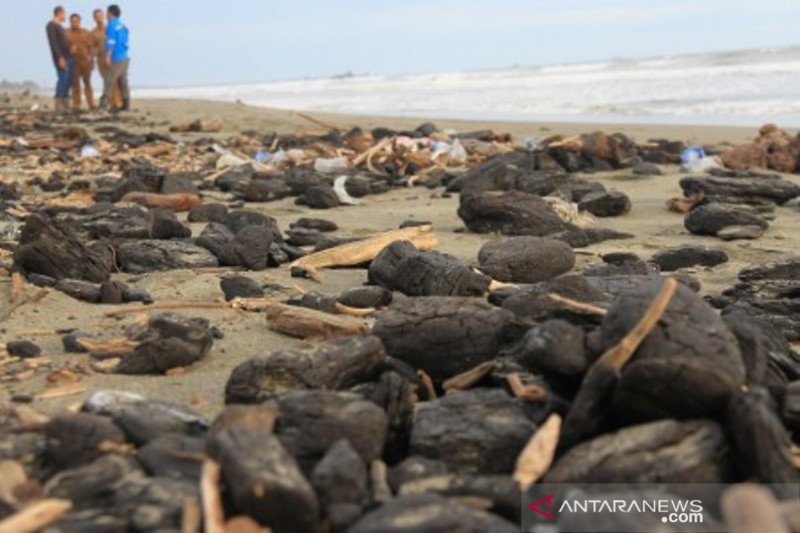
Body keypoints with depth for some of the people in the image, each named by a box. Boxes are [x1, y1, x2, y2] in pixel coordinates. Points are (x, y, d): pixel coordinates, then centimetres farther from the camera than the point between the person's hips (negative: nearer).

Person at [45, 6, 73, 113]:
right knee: (63, 79, -14)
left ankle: (66, 105, 8)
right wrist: (60, 57, -21)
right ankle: (59, 106, -15)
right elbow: (53, 42, -15)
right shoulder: (51, 25, -7)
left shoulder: (59, 26, 20)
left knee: (68, 80, 6)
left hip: (69, 56, 9)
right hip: (61, 57, -9)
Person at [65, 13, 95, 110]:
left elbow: (90, 48, 9)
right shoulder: (66, 33, 2)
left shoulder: (85, 33, 8)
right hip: (73, 63, -2)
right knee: (75, 84, -1)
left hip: (85, 62, 2)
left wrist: (92, 60, 4)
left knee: (87, 83, 7)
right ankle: (76, 105, 3)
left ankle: (91, 105, 11)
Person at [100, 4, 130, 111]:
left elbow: (111, 42, -16)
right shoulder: (122, 26, 16)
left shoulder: (112, 24, -7)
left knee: (109, 82, -10)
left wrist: (107, 57, -18)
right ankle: (126, 105, 6)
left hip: (116, 59, -8)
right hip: (125, 58, 8)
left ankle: (103, 105, -16)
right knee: (123, 82, 8)